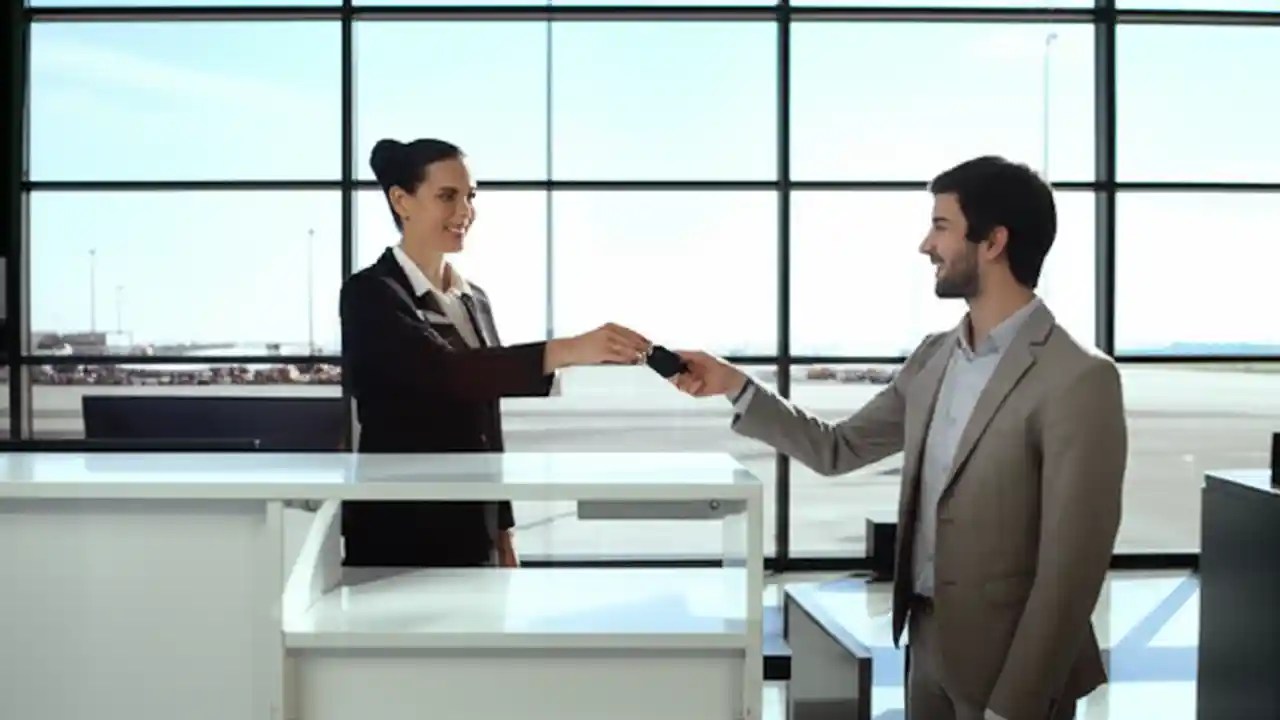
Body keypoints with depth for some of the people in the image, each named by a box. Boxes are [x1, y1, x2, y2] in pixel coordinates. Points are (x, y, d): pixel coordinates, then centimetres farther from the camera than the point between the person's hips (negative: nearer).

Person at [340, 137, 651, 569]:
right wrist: (568, 350, -38)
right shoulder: (370, 294, -11)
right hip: (396, 538, -6)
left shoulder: (475, 300, 12)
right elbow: (444, 370, -28)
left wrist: (503, 534, 14)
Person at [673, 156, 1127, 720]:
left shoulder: (1078, 380, -17)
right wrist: (735, 386, 6)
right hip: (928, 648, 7)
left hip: (1010, 669, -7)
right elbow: (838, 450, 15)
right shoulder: (934, 358, 6)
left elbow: (1071, 570, -18)